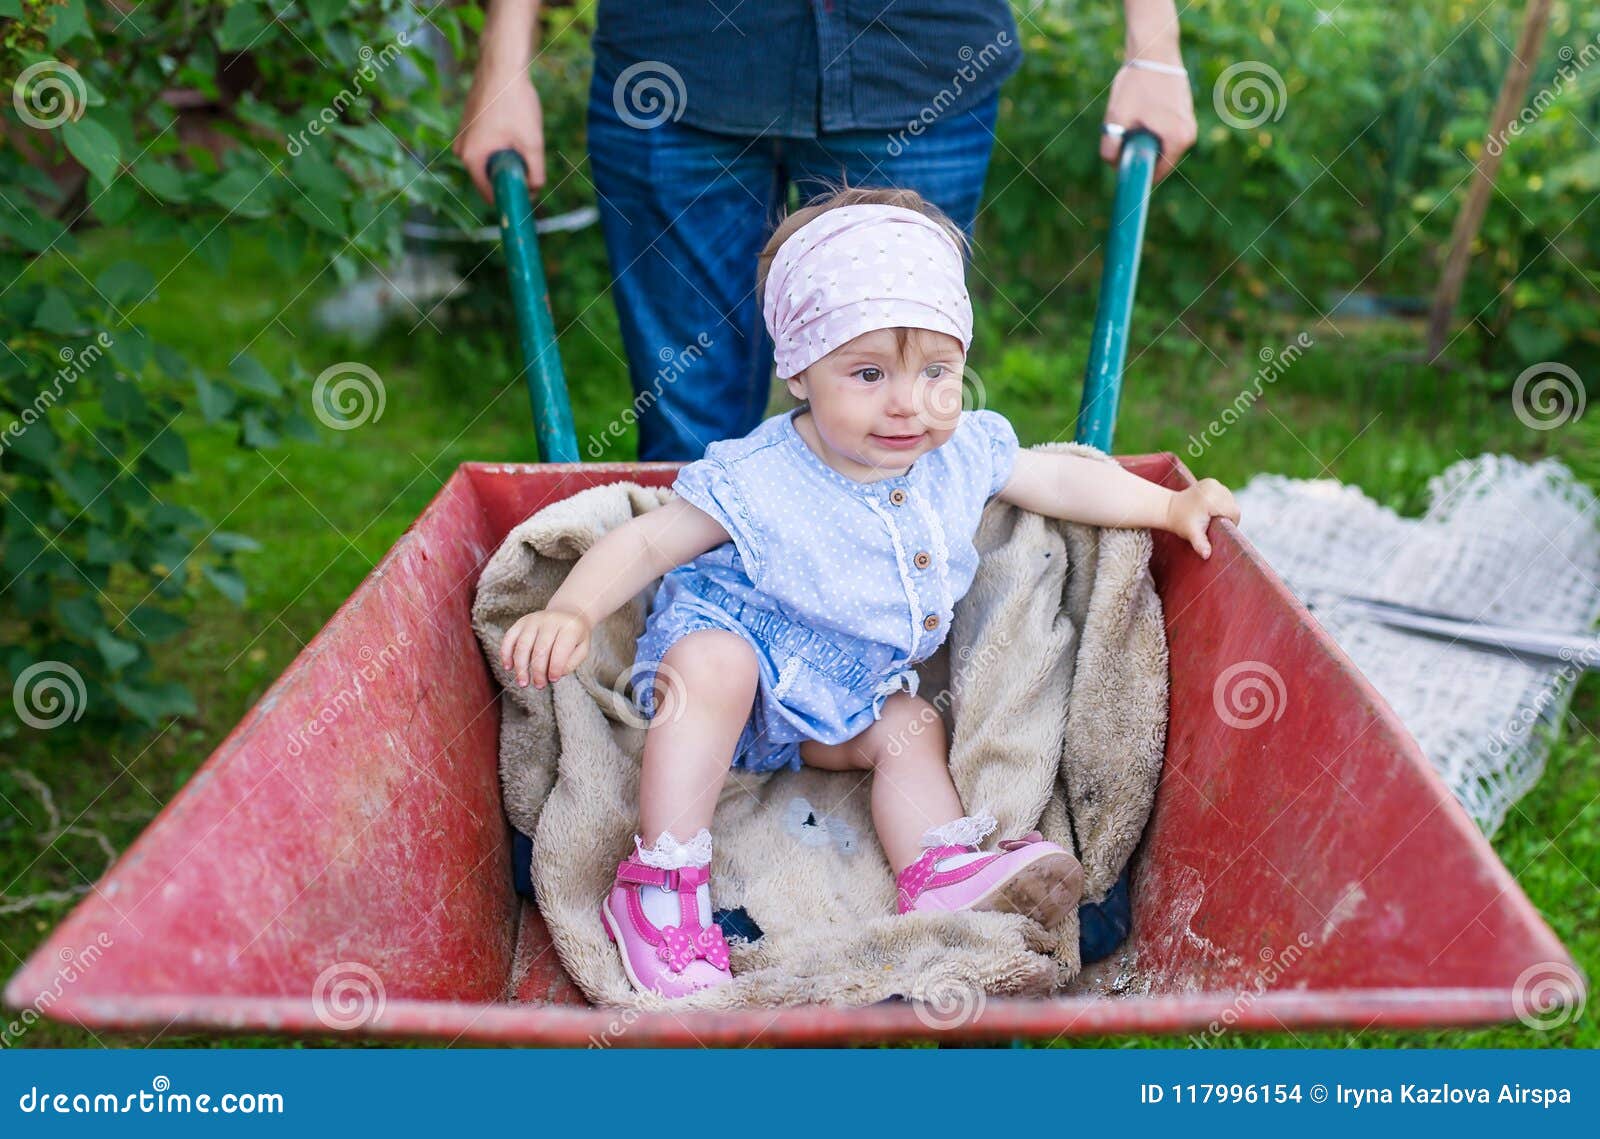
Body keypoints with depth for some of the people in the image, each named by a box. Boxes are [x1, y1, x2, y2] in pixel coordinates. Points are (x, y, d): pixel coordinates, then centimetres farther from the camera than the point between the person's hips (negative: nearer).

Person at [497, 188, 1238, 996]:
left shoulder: (964, 454, -10)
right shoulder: (753, 482, -26)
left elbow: (1059, 480, 5)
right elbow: (646, 543, -22)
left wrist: (1172, 506, 4)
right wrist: (570, 612, -37)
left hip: (845, 694, 6)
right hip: (735, 645, -6)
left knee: (910, 730, -11)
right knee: (713, 667, -33)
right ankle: (661, 882, -27)